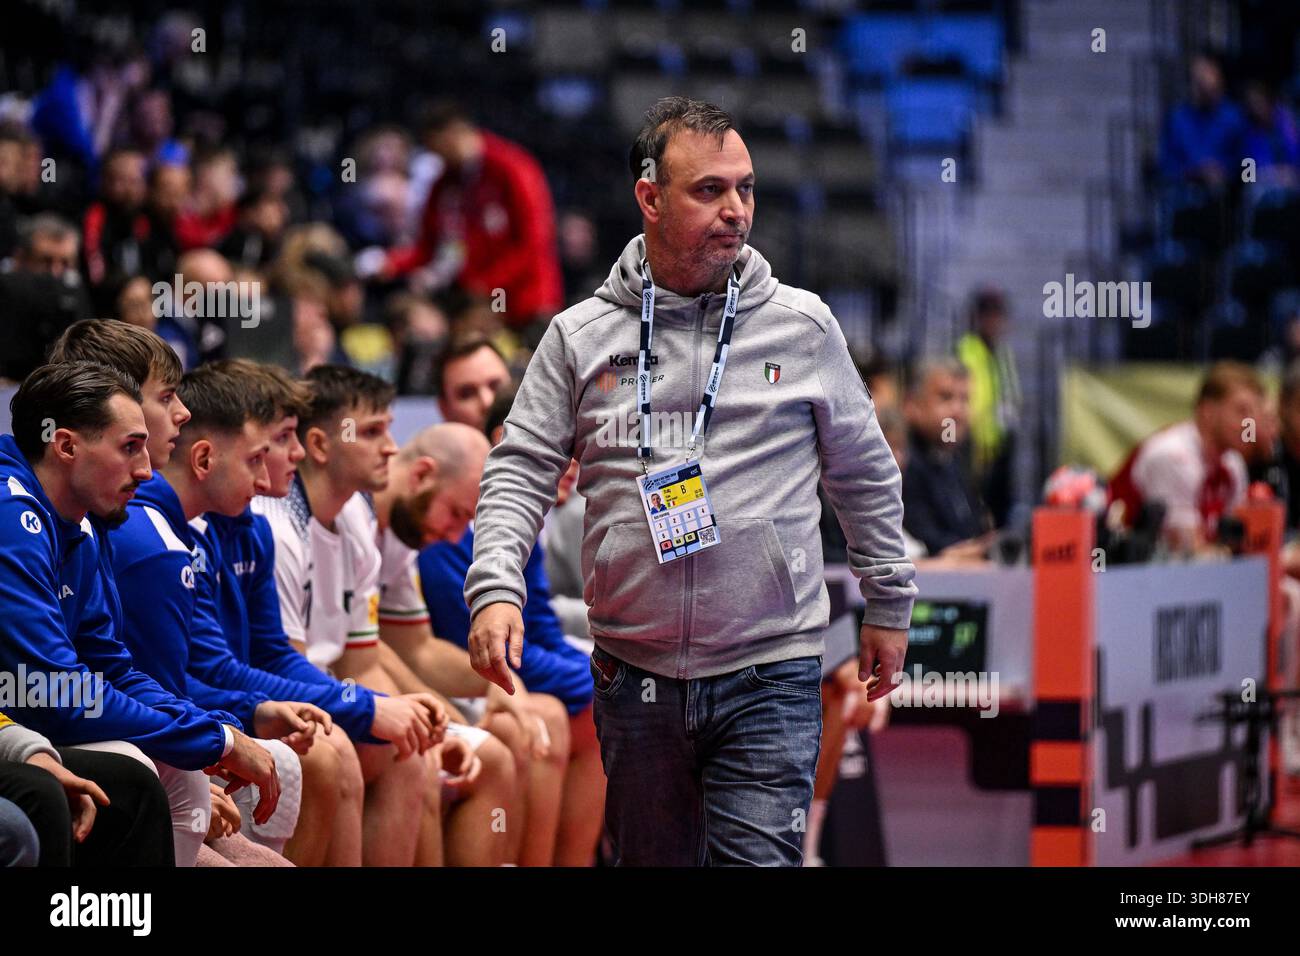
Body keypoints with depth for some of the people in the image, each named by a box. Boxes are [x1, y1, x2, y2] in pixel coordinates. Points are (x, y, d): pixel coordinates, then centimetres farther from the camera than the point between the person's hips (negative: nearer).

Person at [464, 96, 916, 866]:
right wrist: (496, 590, -12)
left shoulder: (804, 326, 4)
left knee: (759, 858, -12)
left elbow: (865, 473, 12)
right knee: (652, 859, 11)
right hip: (635, 678, 2)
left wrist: (889, 604, 15)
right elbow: (521, 472, 4)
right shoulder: (580, 338, 4)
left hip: (771, 677, -2)